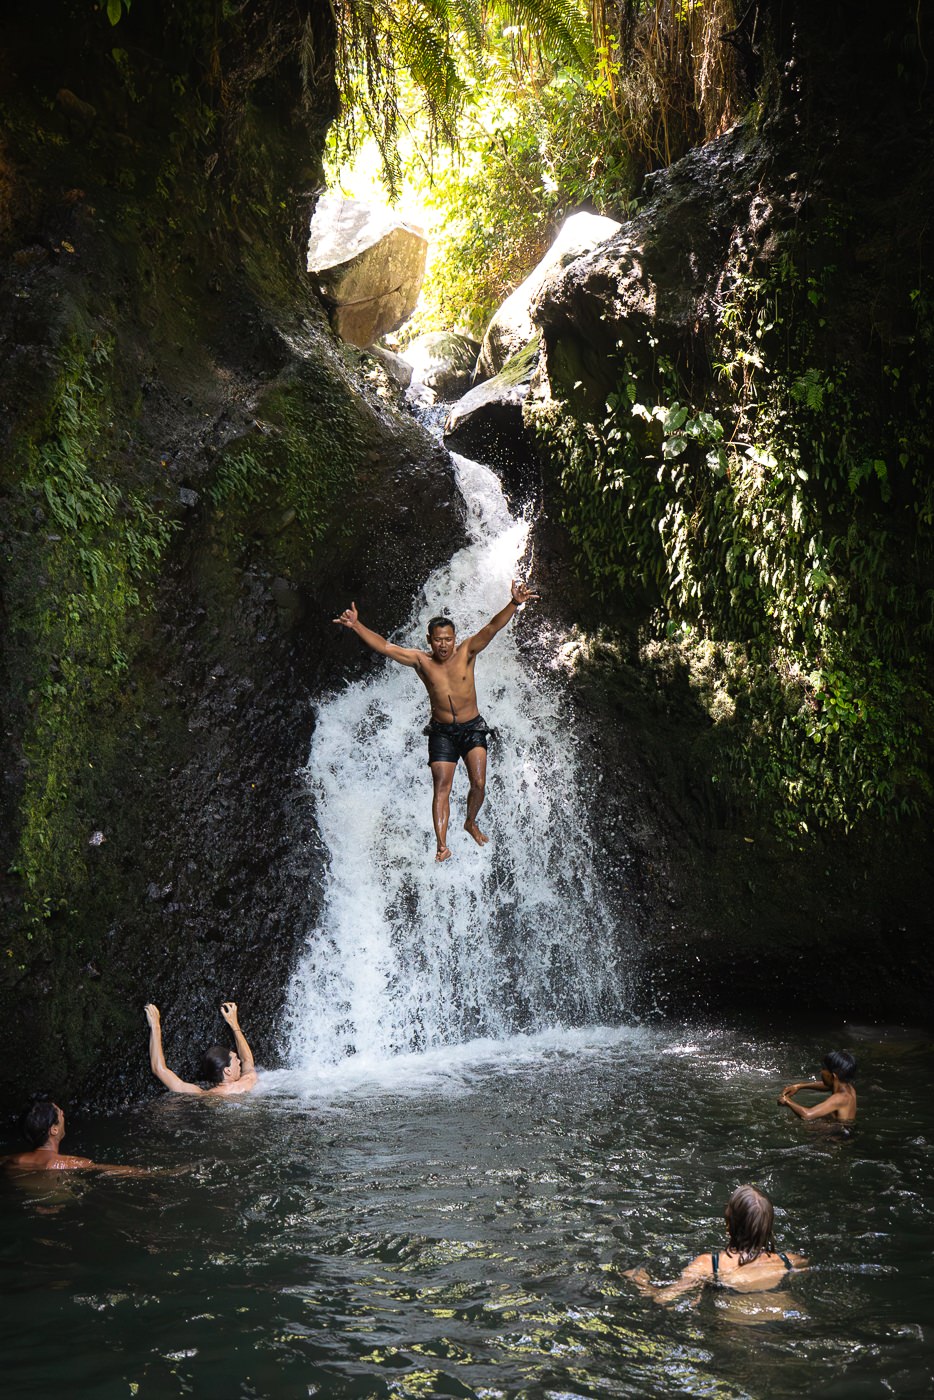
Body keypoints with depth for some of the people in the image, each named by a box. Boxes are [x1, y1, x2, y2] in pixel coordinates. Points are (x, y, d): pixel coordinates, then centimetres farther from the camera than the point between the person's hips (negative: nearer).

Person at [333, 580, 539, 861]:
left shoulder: (467, 652, -8)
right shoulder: (421, 660, -6)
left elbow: (492, 627, -21)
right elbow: (384, 646, -12)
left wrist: (514, 604, -37)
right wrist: (356, 626, -25)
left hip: (472, 727, 0)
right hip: (441, 731, 0)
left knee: (479, 783, -4)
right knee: (441, 788, -8)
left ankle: (471, 823, 25)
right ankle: (442, 845, -10)